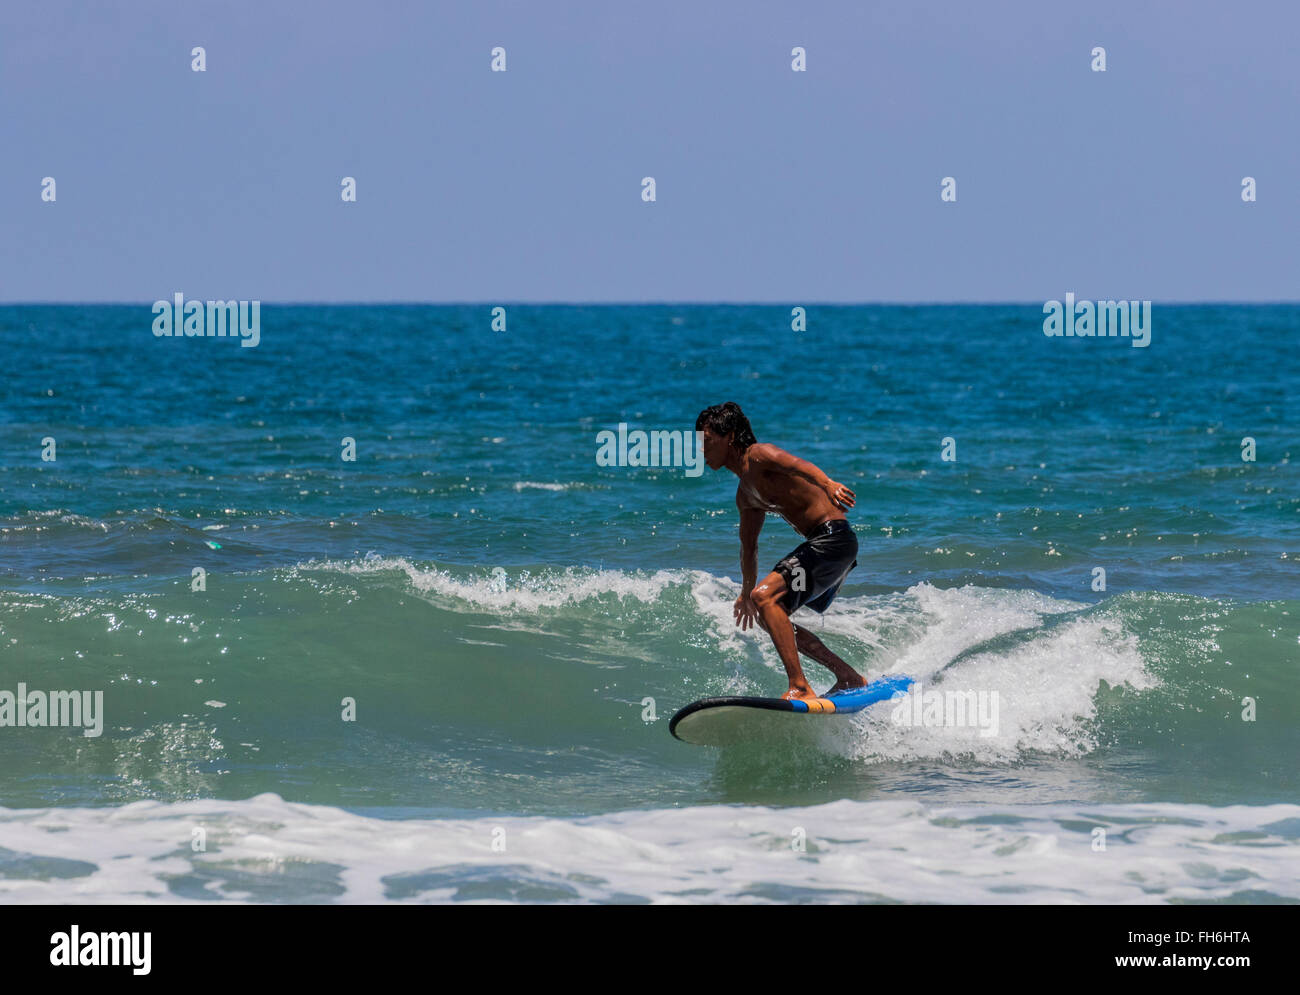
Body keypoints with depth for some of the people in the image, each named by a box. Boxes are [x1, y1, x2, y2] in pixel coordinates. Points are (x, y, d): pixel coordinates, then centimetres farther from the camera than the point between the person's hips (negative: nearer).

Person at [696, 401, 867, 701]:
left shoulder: (758, 455, -9)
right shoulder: (745, 493, 20)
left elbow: (796, 464, -31)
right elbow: (749, 545, 33)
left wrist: (827, 484, -51)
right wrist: (746, 592, 43)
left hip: (834, 537, -10)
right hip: (821, 545, 10)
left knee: (766, 597, -21)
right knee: (770, 617, 16)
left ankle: (800, 687, -26)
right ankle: (849, 677, 19)